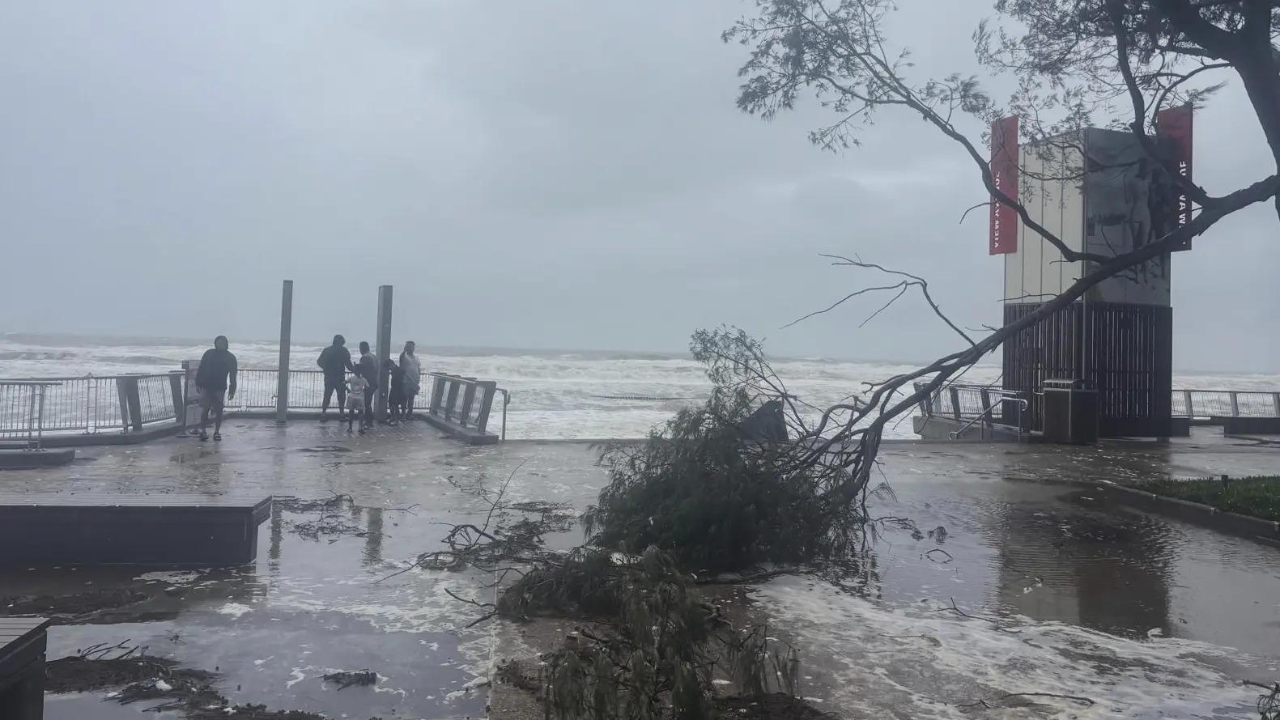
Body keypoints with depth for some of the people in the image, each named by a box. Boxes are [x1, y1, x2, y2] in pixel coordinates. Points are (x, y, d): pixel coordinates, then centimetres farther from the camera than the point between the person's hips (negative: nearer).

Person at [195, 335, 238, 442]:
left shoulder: (230, 357, 5)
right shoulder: (209, 353, 6)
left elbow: (233, 376, 6)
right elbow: (201, 369, 7)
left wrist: (232, 390, 2)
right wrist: (198, 384, 1)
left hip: (220, 388, 0)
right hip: (206, 387, 0)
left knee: (218, 411, 1)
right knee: (204, 410, -2)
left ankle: (217, 432, 9)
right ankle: (203, 431, 4)